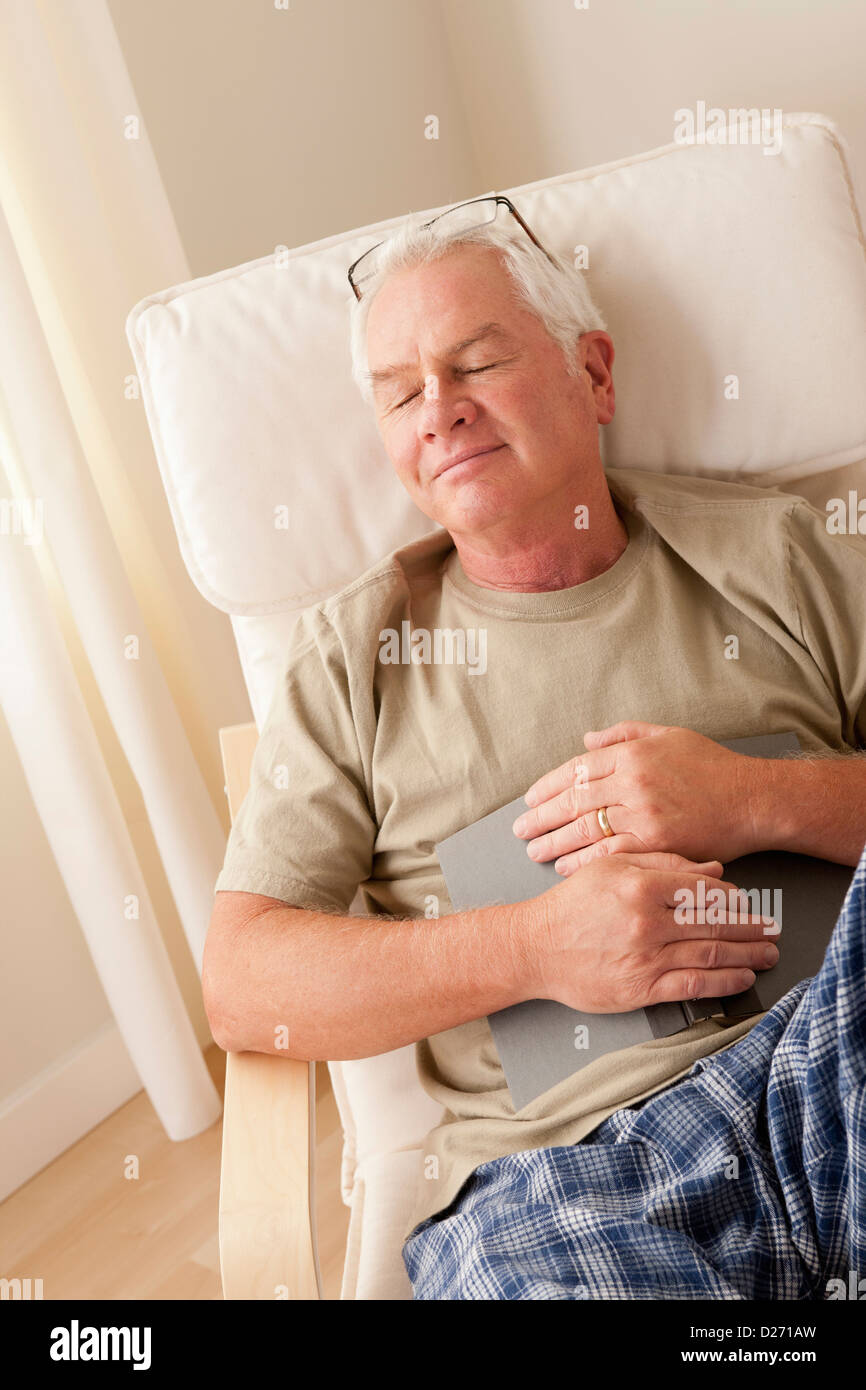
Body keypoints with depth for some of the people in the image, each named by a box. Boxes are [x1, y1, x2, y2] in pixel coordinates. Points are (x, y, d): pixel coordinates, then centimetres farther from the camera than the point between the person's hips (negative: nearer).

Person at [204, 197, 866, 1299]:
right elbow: (239, 985, 3)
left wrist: (757, 801, -11)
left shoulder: (770, 550, 11)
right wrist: (536, 947, -10)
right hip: (556, 1166, 1)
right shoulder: (350, 653, 10)